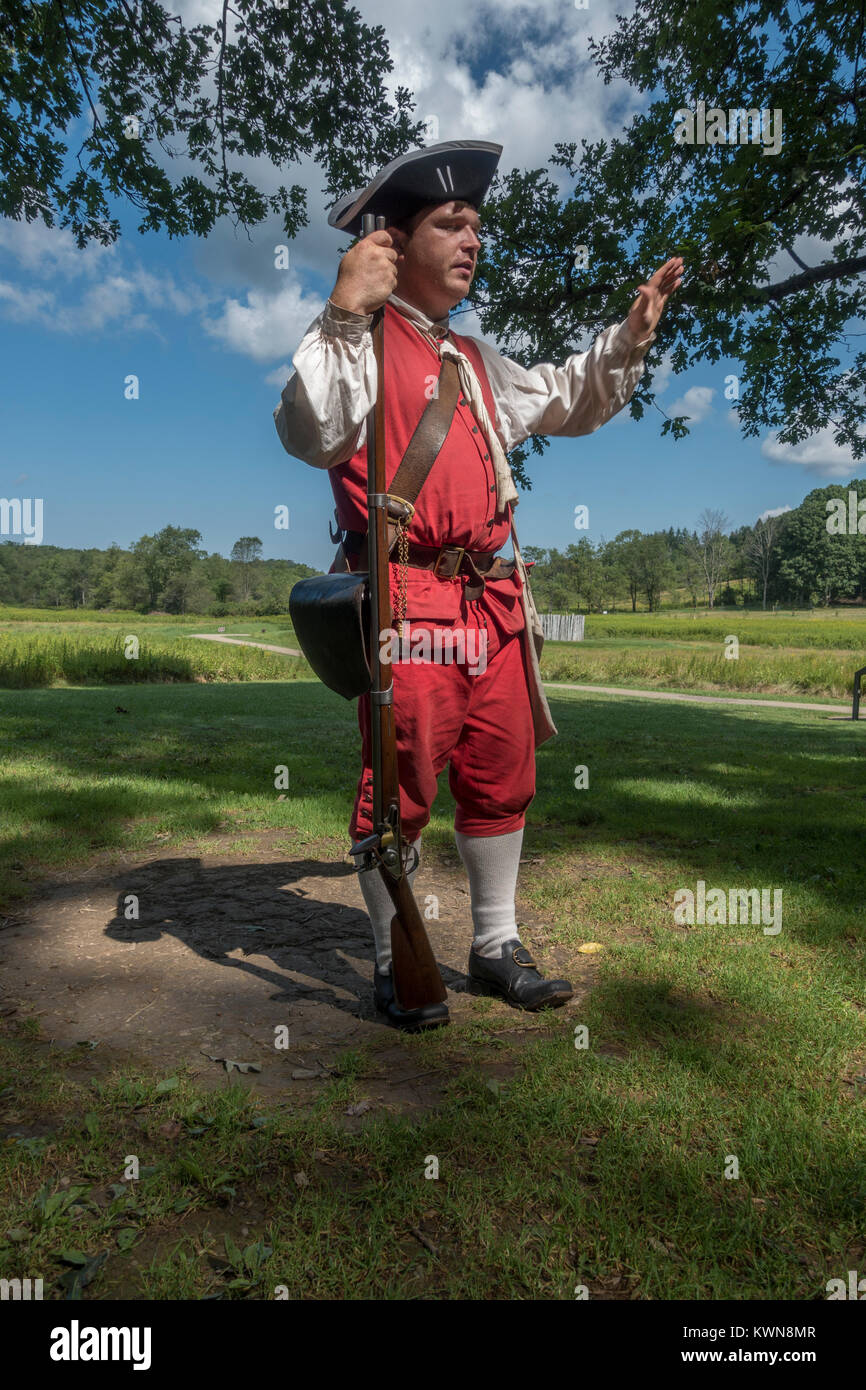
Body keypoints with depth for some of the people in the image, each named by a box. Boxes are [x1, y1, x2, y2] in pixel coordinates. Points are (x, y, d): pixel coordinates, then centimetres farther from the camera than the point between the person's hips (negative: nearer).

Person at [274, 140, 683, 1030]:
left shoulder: (475, 359, 24)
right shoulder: (358, 344, -1)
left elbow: (566, 402, 37)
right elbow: (309, 436, -20)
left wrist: (631, 333, 27)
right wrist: (343, 312, -25)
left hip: (495, 605, 8)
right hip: (407, 606, -8)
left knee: (501, 778, 12)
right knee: (400, 787, -1)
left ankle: (497, 946, 29)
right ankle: (394, 965, 18)